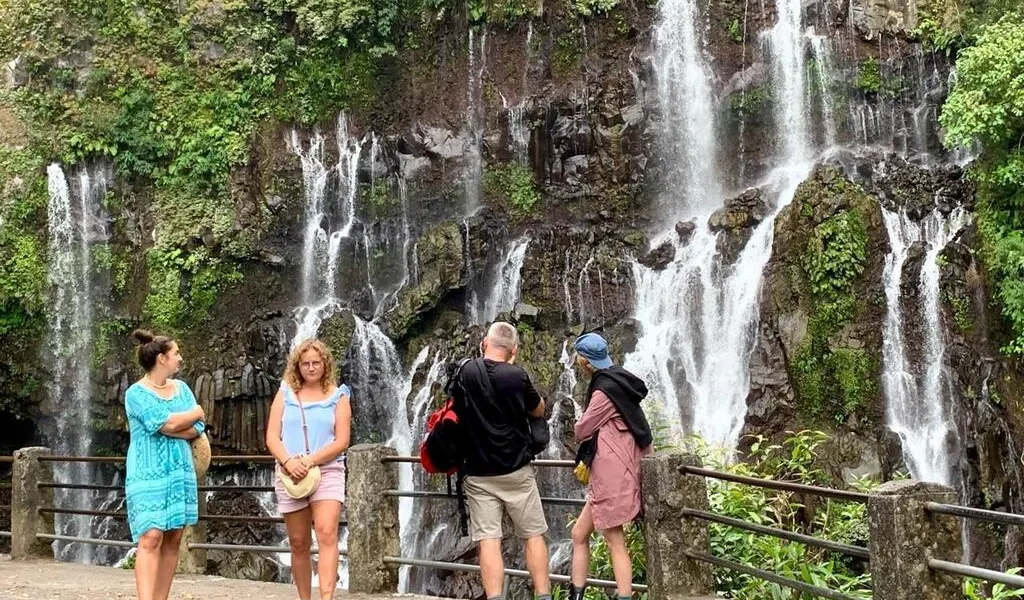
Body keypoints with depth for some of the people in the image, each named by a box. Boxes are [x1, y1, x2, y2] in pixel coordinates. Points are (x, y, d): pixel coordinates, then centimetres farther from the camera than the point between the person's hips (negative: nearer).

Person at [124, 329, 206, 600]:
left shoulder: (181, 388, 12)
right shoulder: (136, 393, -6)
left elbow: (197, 429, 4)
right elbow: (167, 423, -18)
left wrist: (168, 428, -12)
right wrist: (196, 413, -1)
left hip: (180, 473, 6)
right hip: (149, 474, -6)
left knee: (172, 540, 5)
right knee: (150, 538, -15)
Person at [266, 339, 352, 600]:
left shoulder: (338, 395, 5)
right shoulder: (285, 393, 10)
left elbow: (341, 441, -3)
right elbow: (272, 436, 3)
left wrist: (310, 460, -17)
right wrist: (288, 462, -15)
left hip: (327, 471, -2)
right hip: (290, 474, 2)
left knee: (327, 534, -19)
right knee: (298, 543, 7)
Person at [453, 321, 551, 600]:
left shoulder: (467, 371, -1)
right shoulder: (517, 376, -9)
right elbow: (539, 411, 8)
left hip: (478, 473, 2)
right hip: (515, 470, -2)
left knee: (488, 539, 0)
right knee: (533, 535, 9)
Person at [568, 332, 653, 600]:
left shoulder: (605, 390, -15)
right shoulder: (616, 382, 15)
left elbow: (582, 431, -10)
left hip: (612, 473, -10)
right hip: (608, 472, 10)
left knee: (615, 543, -6)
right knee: (579, 534, 13)